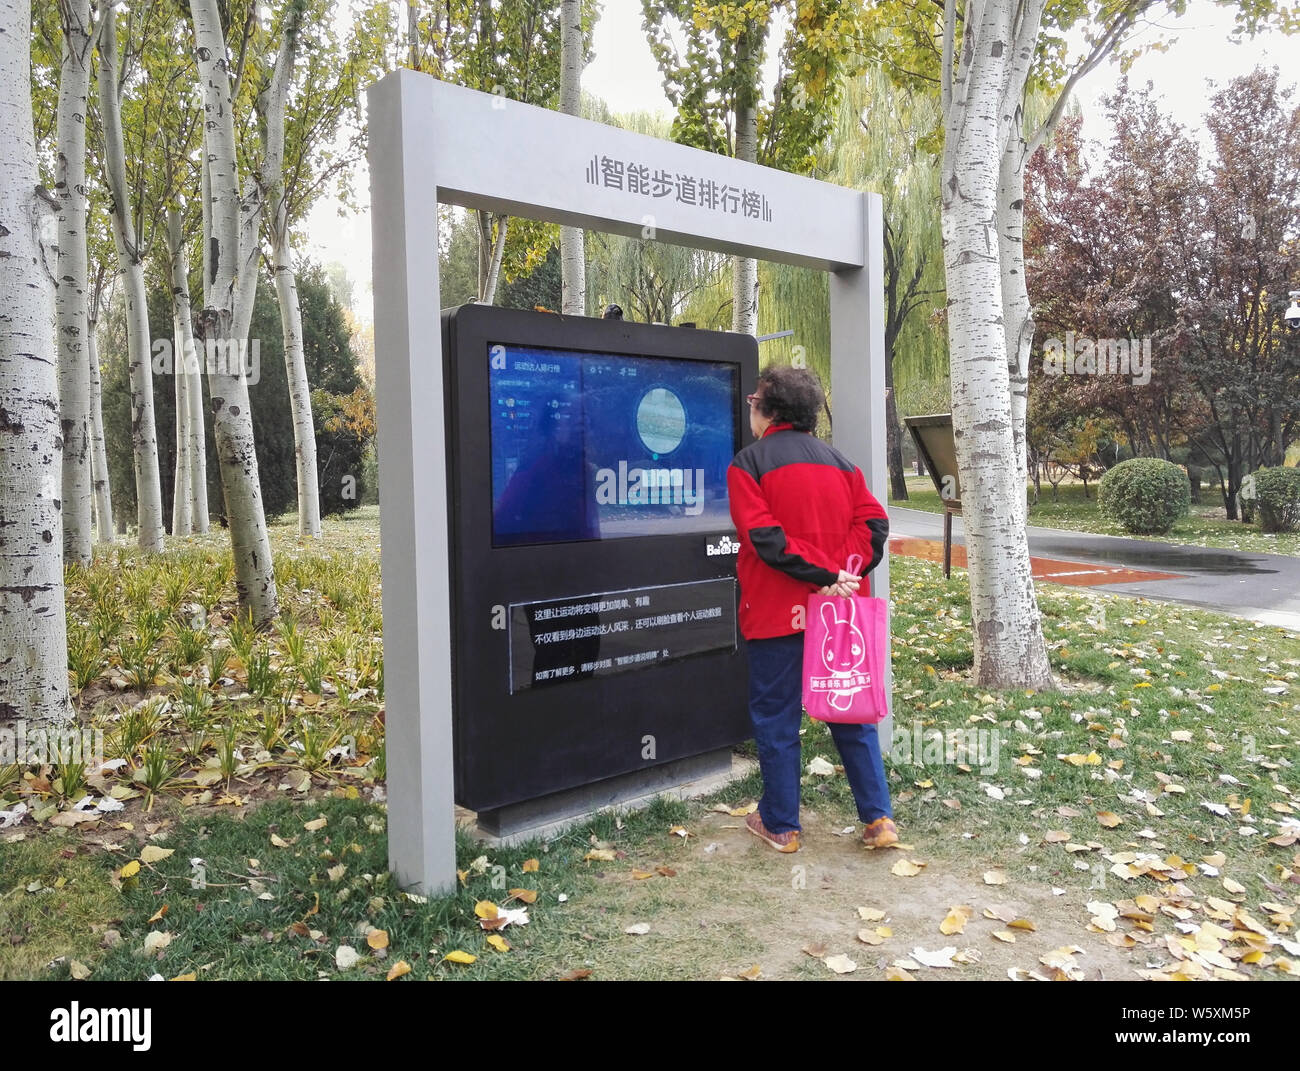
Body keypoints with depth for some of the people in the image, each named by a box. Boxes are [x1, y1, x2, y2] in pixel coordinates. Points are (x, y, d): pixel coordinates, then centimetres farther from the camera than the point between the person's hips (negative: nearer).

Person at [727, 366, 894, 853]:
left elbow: (764, 536, -18)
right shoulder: (838, 461, 12)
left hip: (777, 612, -5)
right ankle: (879, 818, 14)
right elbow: (873, 522, 1)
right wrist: (841, 573, -9)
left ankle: (779, 825, 17)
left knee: (775, 718, 7)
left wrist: (825, 575, -16)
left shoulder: (748, 463, -5)